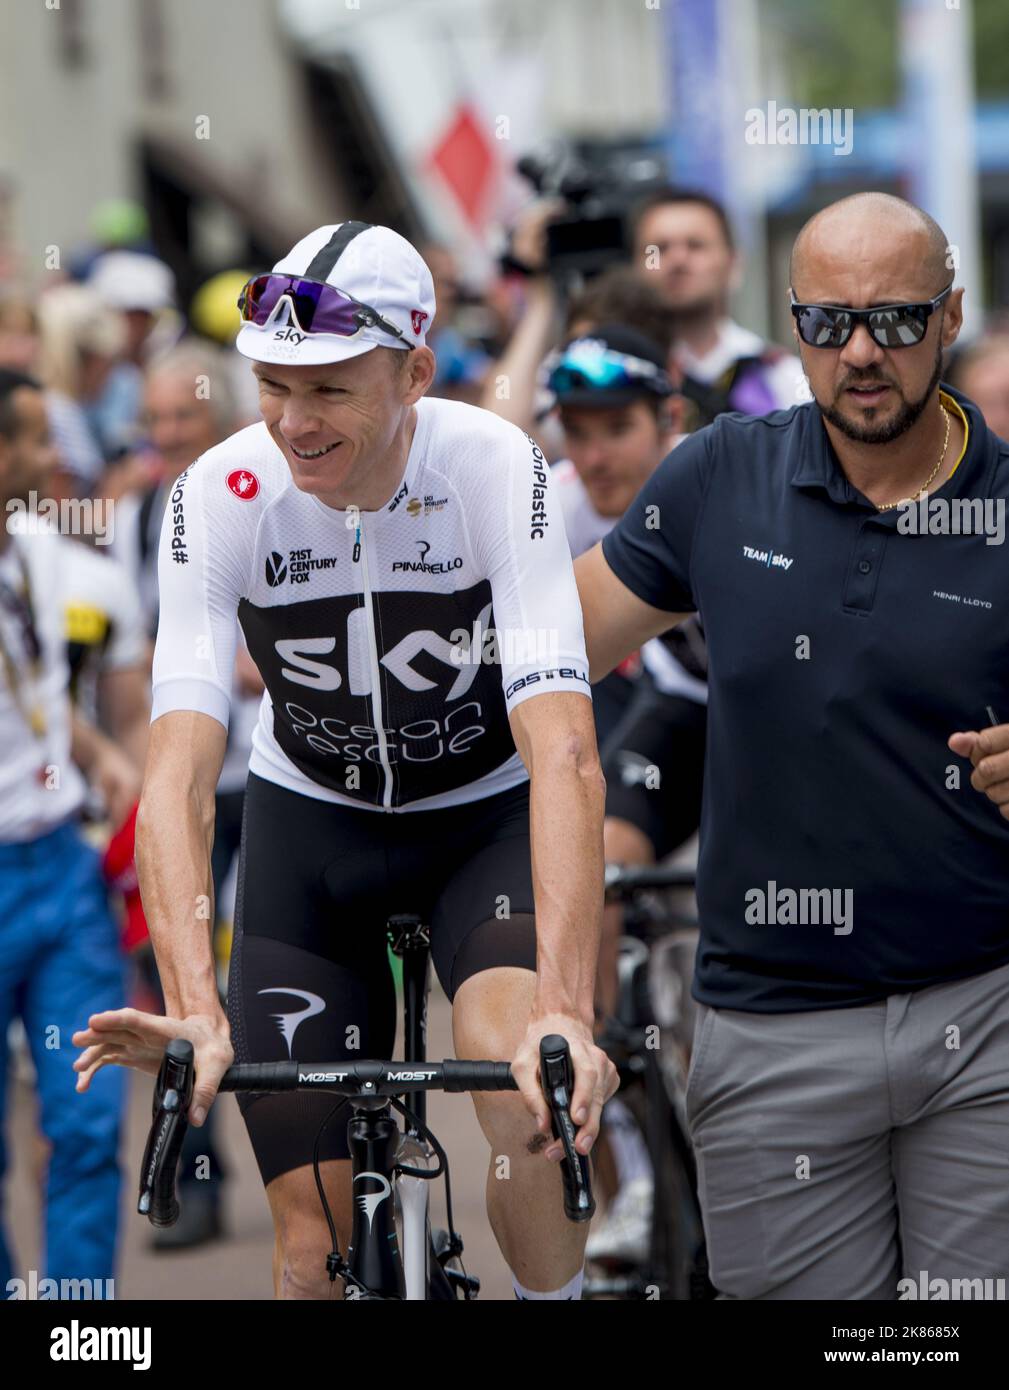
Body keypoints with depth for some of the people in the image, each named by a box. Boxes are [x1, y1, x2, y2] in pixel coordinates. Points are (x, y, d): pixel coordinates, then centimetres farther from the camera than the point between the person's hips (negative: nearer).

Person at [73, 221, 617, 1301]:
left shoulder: (494, 469, -27)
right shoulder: (221, 494, -23)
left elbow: (564, 755, -37)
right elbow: (178, 770, -31)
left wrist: (564, 1010, -50)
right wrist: (193, 1006, -47)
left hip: (488, 814, -1)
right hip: (310, 820, 1)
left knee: (526, 1087, -30)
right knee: (318, 1247, -4)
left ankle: (552, 1298, -2)